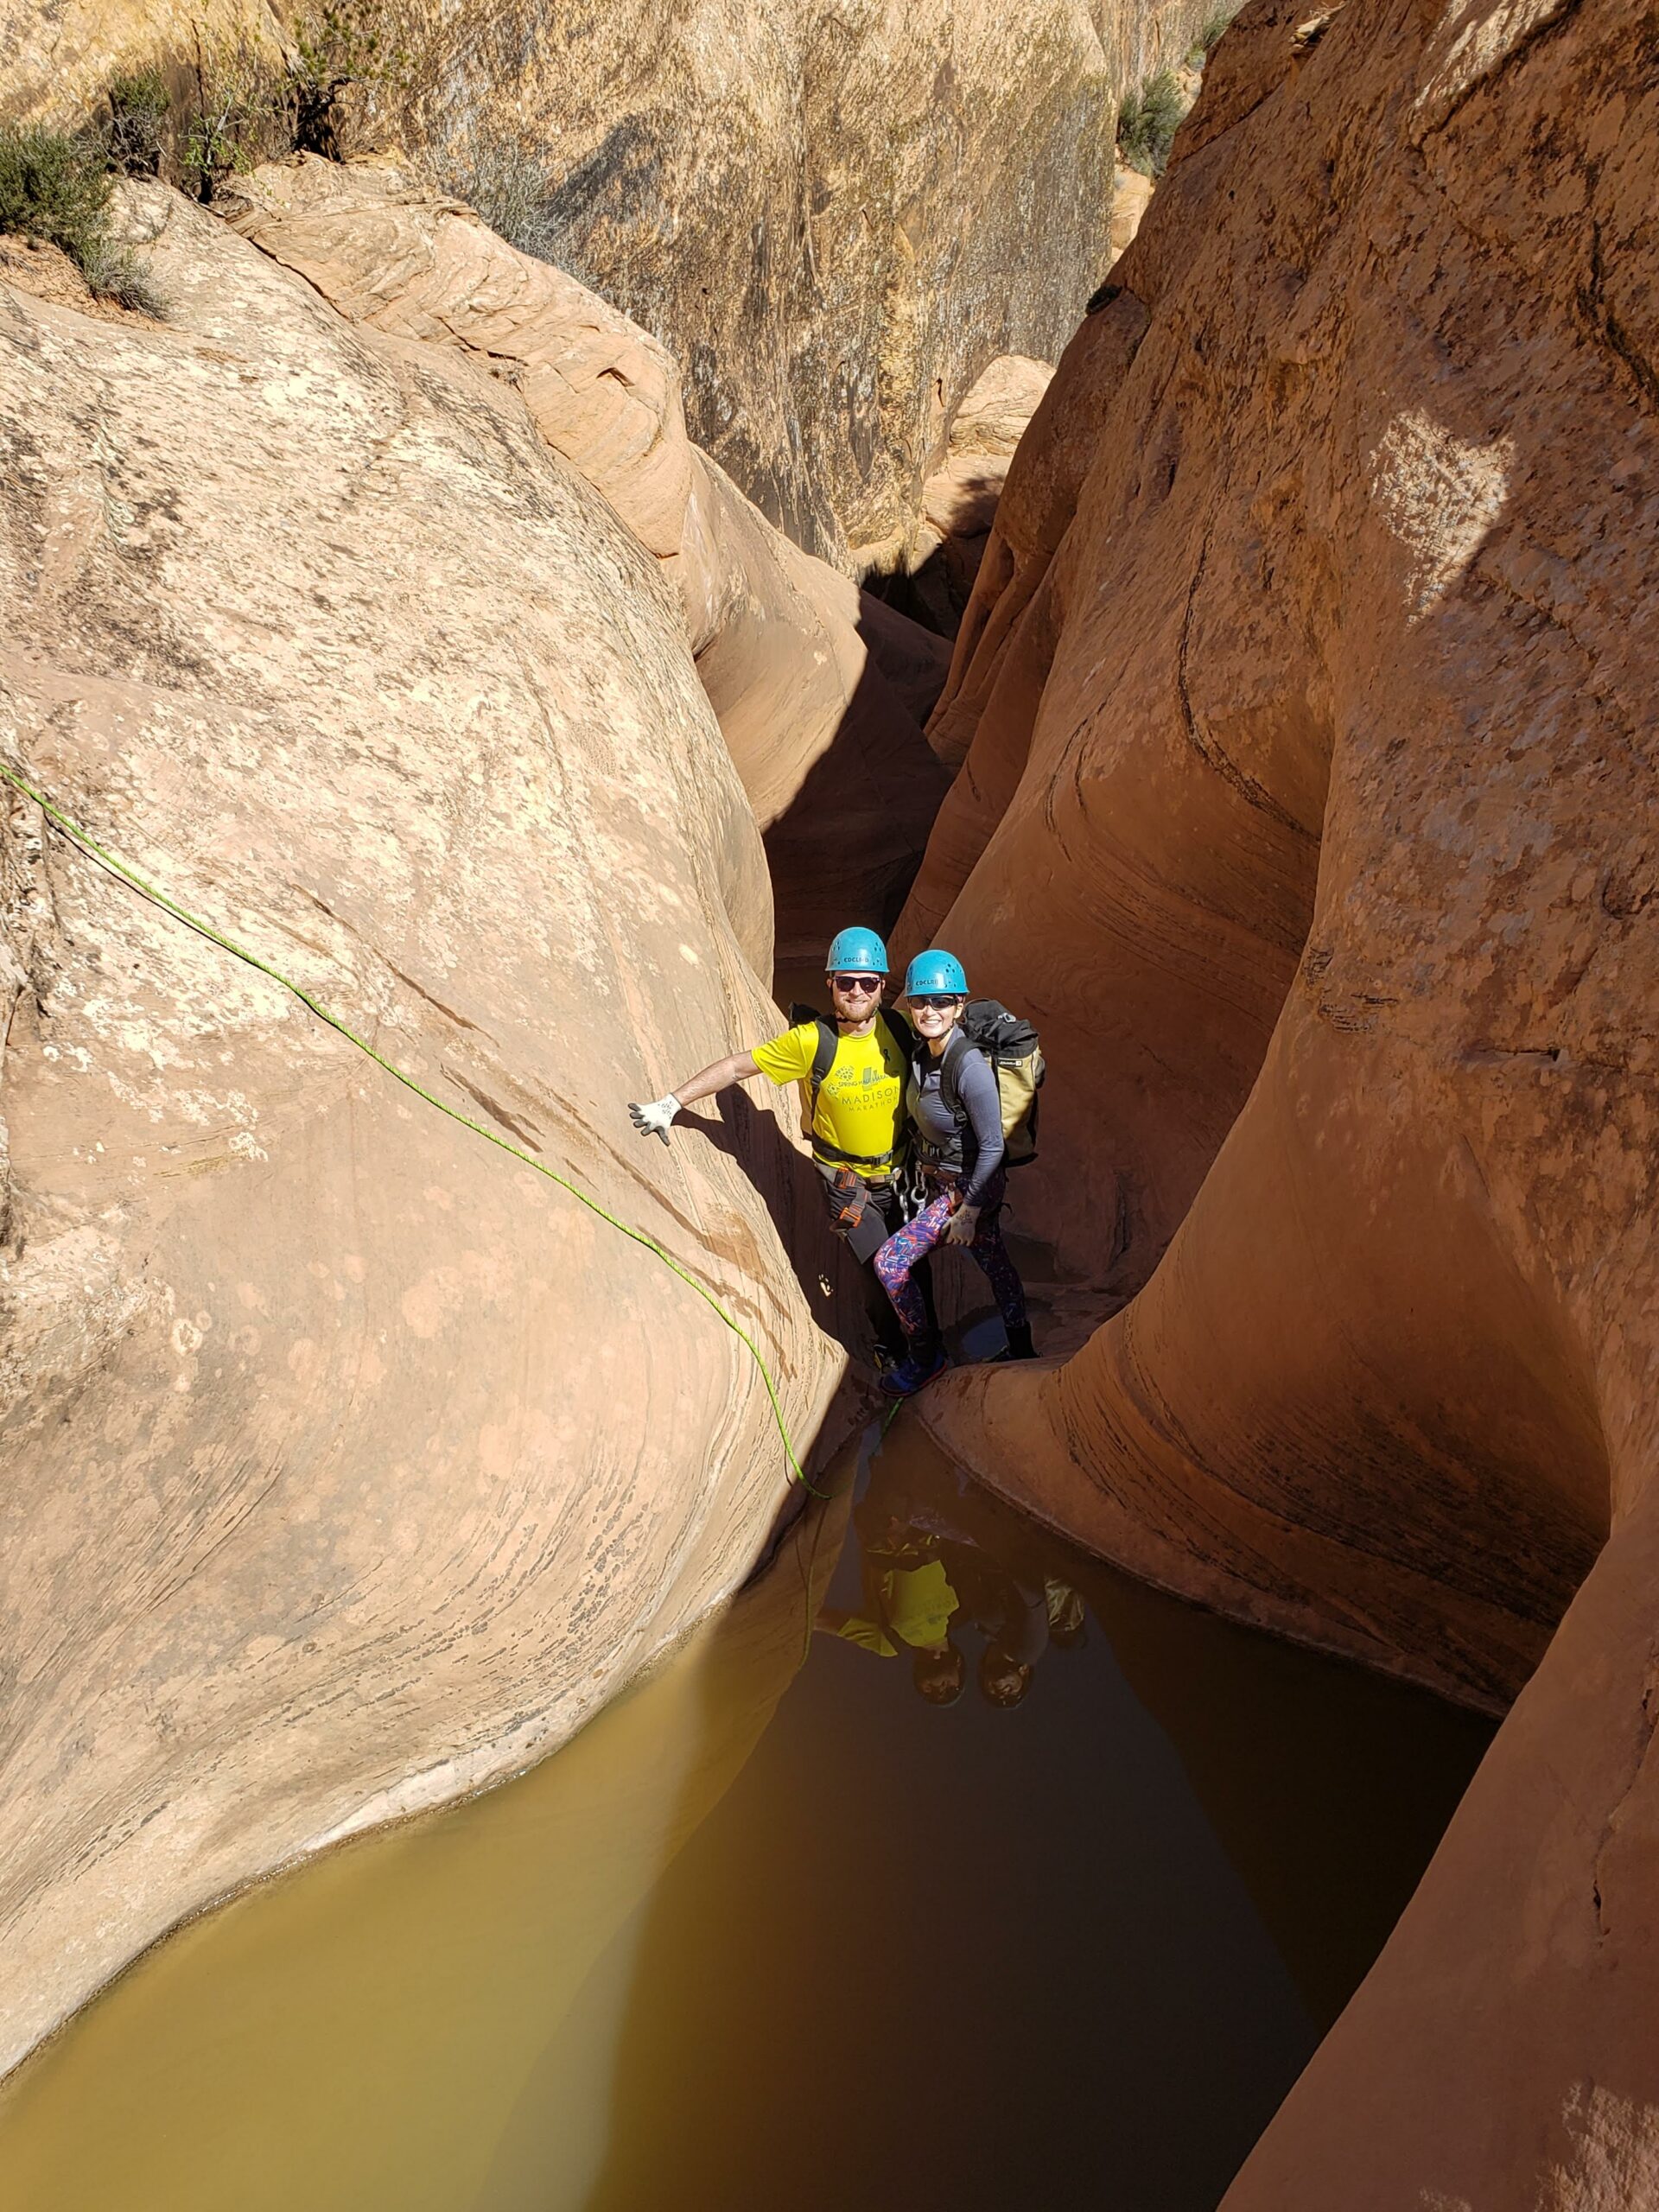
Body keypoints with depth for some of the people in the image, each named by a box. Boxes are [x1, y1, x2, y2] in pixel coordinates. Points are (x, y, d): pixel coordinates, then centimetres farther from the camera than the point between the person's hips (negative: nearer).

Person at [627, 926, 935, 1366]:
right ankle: (889, 1351, 22)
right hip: (846, 1182, -3)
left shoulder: (899, 1033, -12)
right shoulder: (811, 1042, -21)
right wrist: (671, 1103, -14)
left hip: (898, 1175, 3)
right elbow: (737, 1067, -14)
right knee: (883, 1273, -6)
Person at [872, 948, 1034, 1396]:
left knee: (891, 1262, -8)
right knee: (992, 1261, 22)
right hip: (936, 1178, 8)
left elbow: (992, 1147, -25)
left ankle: (924, 1356, 11)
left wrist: (968, 1211, -21)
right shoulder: (922, 1052, -5)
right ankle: (1021, 1351, 40)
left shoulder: (969, 1066, -29)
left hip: (968, 1187, -8)